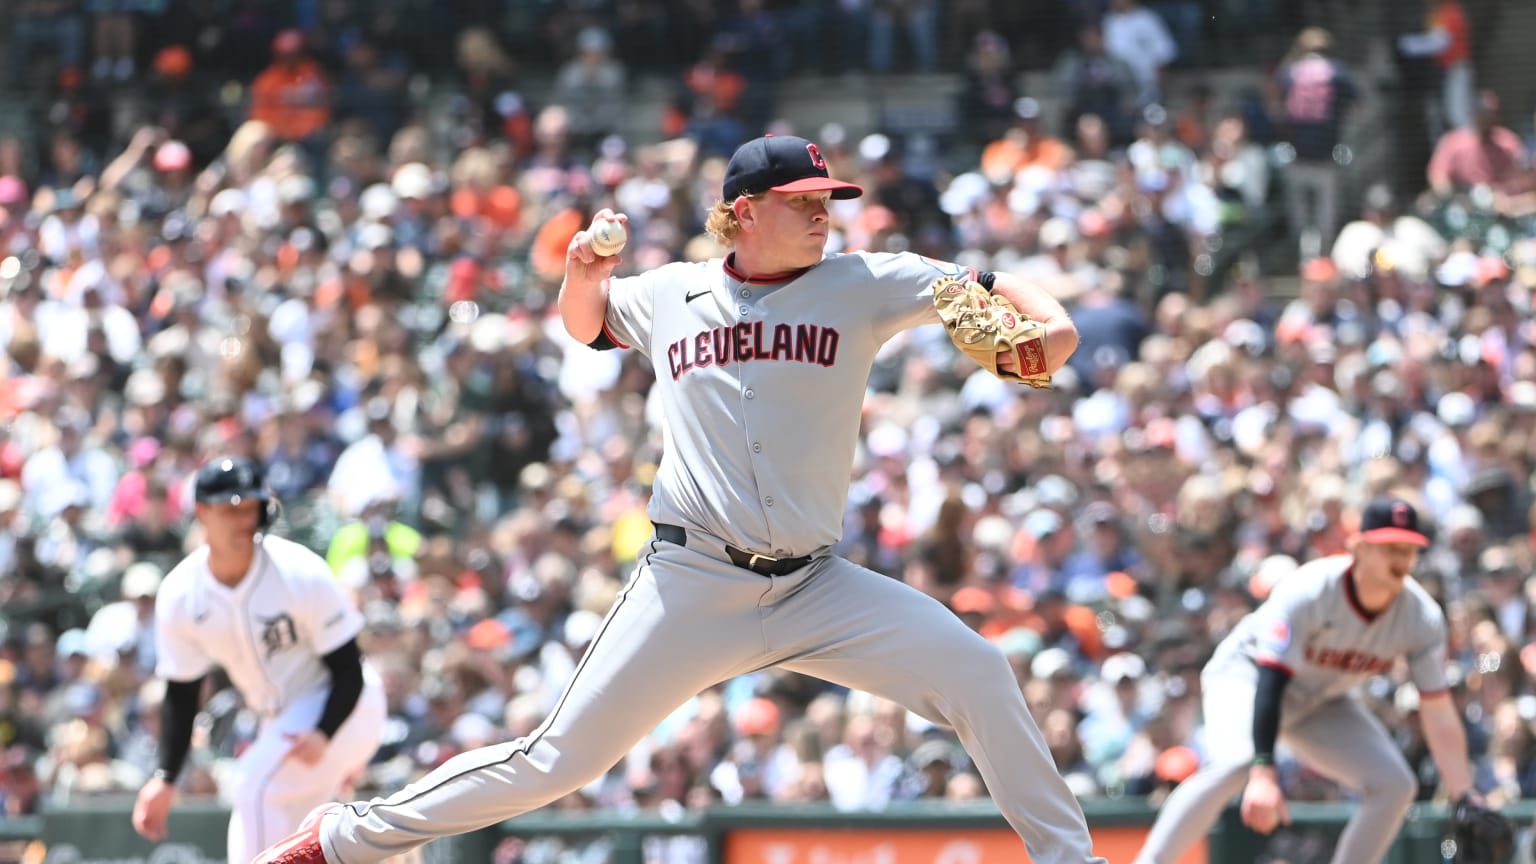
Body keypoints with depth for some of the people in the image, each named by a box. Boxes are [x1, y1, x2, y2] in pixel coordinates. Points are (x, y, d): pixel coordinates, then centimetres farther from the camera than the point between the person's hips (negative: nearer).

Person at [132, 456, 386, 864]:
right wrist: (165, 779, -10)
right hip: (281, 719, 6)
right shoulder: (179, 596, -10)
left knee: (257, 786, -26)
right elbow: (181, 694, 0)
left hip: (339, 708, -6)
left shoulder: (300, 574, -23)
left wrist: (324, 736, -34)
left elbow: (347, 670, -17)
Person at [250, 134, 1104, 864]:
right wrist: (585, 272, 3)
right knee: (557, 761, -2)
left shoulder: (858, 286, 2)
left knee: (976, 674, -18)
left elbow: (990, 289, -2)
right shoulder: (672, 295, 7)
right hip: (691, 587, -1)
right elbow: (585, 323, 26)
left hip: (814, 588, 1)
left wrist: (1047, 321, -24)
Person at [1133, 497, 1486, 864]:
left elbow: (1439, 713, -14)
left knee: (1396, 784, -10)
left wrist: (1464, 796, -20)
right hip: (1247, 675, -6)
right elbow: (1270, 682, -39)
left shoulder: (1422, 618, -18)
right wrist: (1263, 773, -48)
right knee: (1235, 763, -35)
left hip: (1322, 703, 6)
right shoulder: (1308, 590, -33)